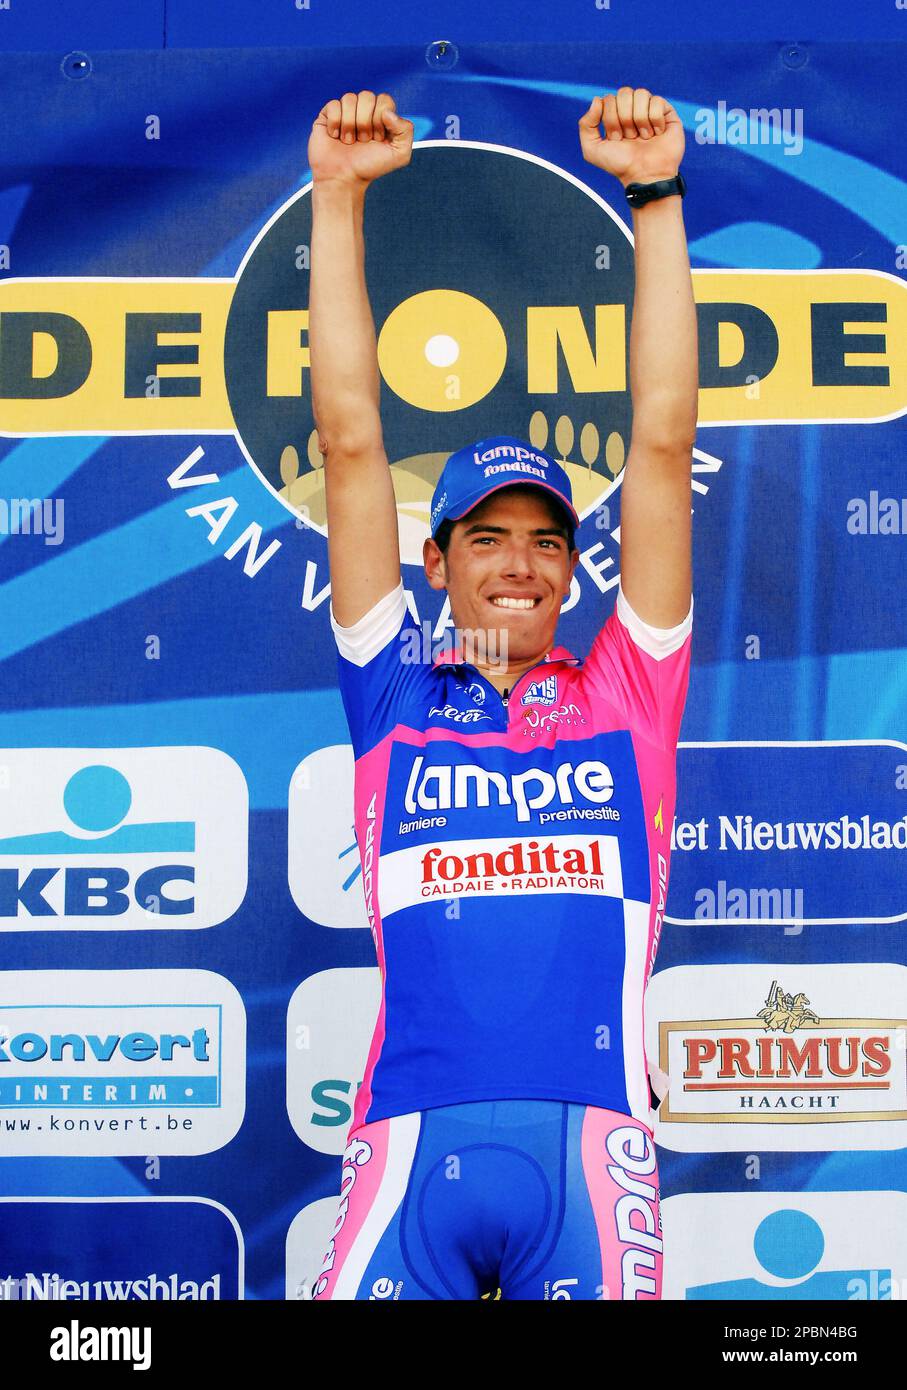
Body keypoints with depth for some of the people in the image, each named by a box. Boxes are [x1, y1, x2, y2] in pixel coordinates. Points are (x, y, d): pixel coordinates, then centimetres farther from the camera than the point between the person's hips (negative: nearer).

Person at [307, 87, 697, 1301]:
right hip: (412, 1134, 0)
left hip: (591, 1135, 1)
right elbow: (349, 440, 12)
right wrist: (338, 196, 11)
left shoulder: (625, 690, 15)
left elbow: (662, 439, 11)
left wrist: (656, 195, 10)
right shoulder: (395, 694, 15)